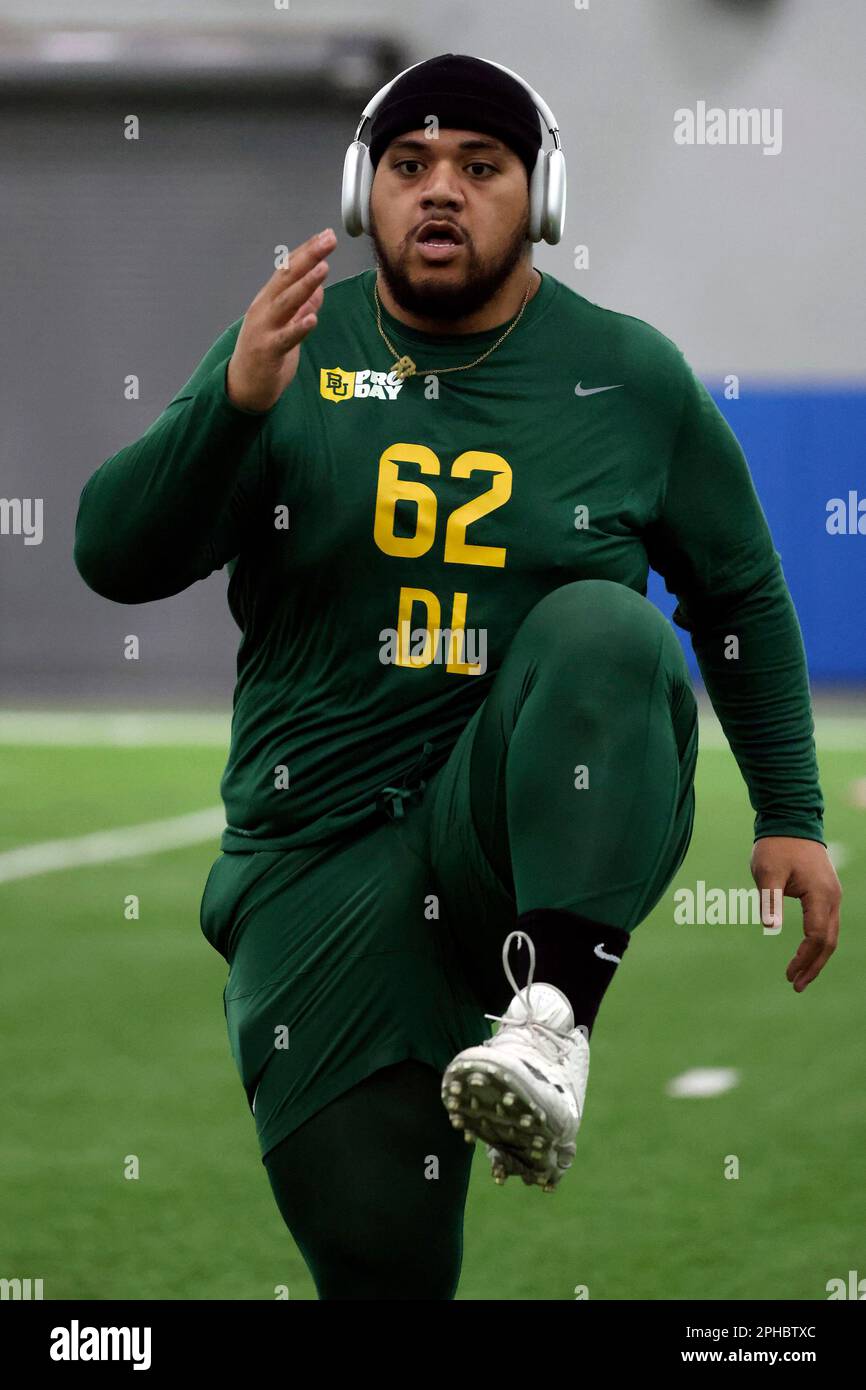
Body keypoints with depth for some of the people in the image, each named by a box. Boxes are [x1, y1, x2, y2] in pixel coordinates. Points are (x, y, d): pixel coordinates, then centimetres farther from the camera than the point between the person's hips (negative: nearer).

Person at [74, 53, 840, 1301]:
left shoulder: (630, 377, 5)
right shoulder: (290, 355, 3)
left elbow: (742, 597, 16)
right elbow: (115, 561, -6)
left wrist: (791, 815, 10)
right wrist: (236, 402, -22)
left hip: (547, 829, 0)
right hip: (322, 856, 0)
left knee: (605, 626, -31)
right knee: (374, 1248, -11)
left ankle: (553, 1014, -40)